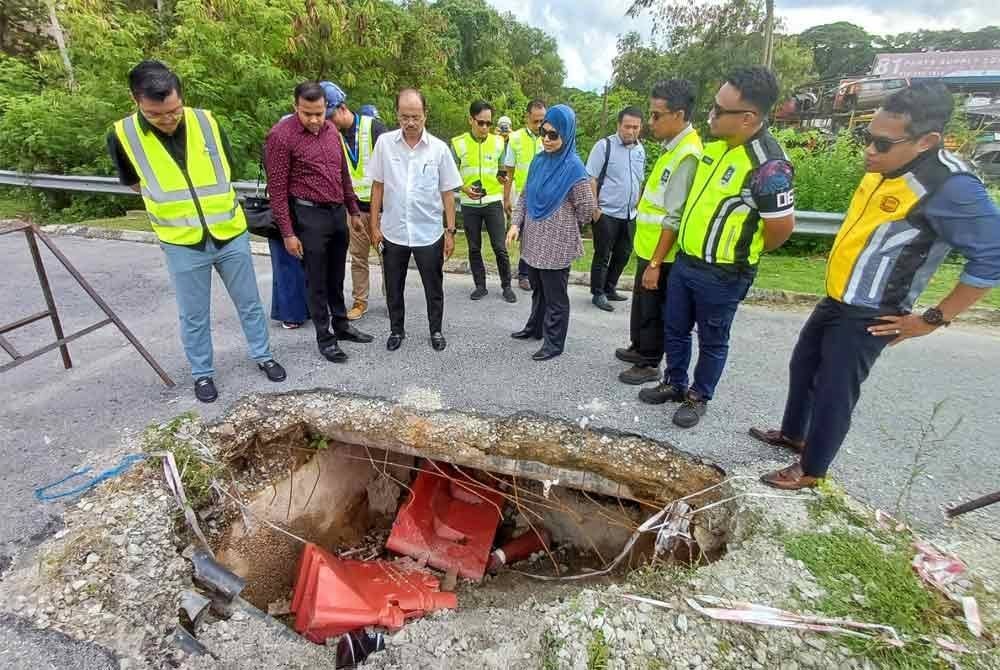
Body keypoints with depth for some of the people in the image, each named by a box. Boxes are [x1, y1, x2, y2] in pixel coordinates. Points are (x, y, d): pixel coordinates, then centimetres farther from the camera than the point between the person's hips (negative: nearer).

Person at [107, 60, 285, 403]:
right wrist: (176, 208, 4)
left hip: (231, 235, 1)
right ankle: (202, 374, 29)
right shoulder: (122, 135, -9)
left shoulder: (207, 121, -7)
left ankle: (263, 356, 31)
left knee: (249, 303, 13)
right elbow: (137, 184, 8)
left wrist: (212, 201, 8)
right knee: (193, 317, 11)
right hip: (182, 244, -1)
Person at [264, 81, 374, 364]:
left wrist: (354, 210, 17)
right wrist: (288, 233, -14)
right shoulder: (281, 135, -11)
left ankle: (342, 326, 31)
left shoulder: (331, 129, 8)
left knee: (336, 277, 16)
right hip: (309, 216, -6)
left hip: (338, 212, 6)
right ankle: (324, 337, 16)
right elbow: (277, 189, -12)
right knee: (317, 281, 4)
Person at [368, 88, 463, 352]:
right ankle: (396, 329, 33)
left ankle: (436, 330, 31)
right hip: (393, 231, 1)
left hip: (429, 233, -1)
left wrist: (450, 231, -2)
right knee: (394, 287, 13)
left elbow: (447, 193, -1)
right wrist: (375, 225, 1)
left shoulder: (439, 148, -5)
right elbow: (377, 186, 2)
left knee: (433, 287, 11)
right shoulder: (385, 143, -3)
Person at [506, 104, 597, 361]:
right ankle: (535, 328, 40)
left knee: (555, 295, 6)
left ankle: (554, 343, 19)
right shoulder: (539, 161, 6)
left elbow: (587, 207, -10)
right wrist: (516, 224, 0)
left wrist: (565, 228, 4)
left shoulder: (573, 167, -14)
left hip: (556, 244, -7)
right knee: (538, 289, 22)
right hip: (534, 240, 7)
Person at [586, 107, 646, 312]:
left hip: (630, 214, 7)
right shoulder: (605, 145, -9)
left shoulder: (641, 149, 9)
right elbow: (591, 179, -11)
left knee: (623, 255, 14)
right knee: (602, 255, 3)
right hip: (606, 213, -6)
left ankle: (609, 288, 30)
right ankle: (598, 293, 16)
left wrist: (637, 204, 17)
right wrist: (594, 208, -15)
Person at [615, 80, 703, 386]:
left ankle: (649, 364, 23)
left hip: (660, 253, -9)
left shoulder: (687, 155, -22)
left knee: (652, 309, 6)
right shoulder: (673, 146, 8)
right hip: (648, 246, 9)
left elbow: (673, 219, -25)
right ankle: (639, 349, 40)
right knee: (641, 303, 22)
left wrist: (655, 264, -22)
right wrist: (649, 257, 19)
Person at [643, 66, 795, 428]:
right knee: (675, 330, 18)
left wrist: (745, 252, 0)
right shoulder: (716, 144, 2)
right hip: (685, 260, 8)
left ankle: (698, 397, 31)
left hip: (722, 275, -8)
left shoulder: (767, 165, -23)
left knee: (712, 341, 11)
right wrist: (692, 247, 16)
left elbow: (782, 226, -18)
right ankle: (674, 384, 38)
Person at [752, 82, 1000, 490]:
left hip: (867, 317, -8)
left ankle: (811, 470, 22)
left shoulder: (950, 187, -22)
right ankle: (793, 433, 41)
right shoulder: (883, 167, 3)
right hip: (835, 301, 9)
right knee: (802, 367, 20)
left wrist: (933, 319, -16)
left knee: (833, 392, 2)